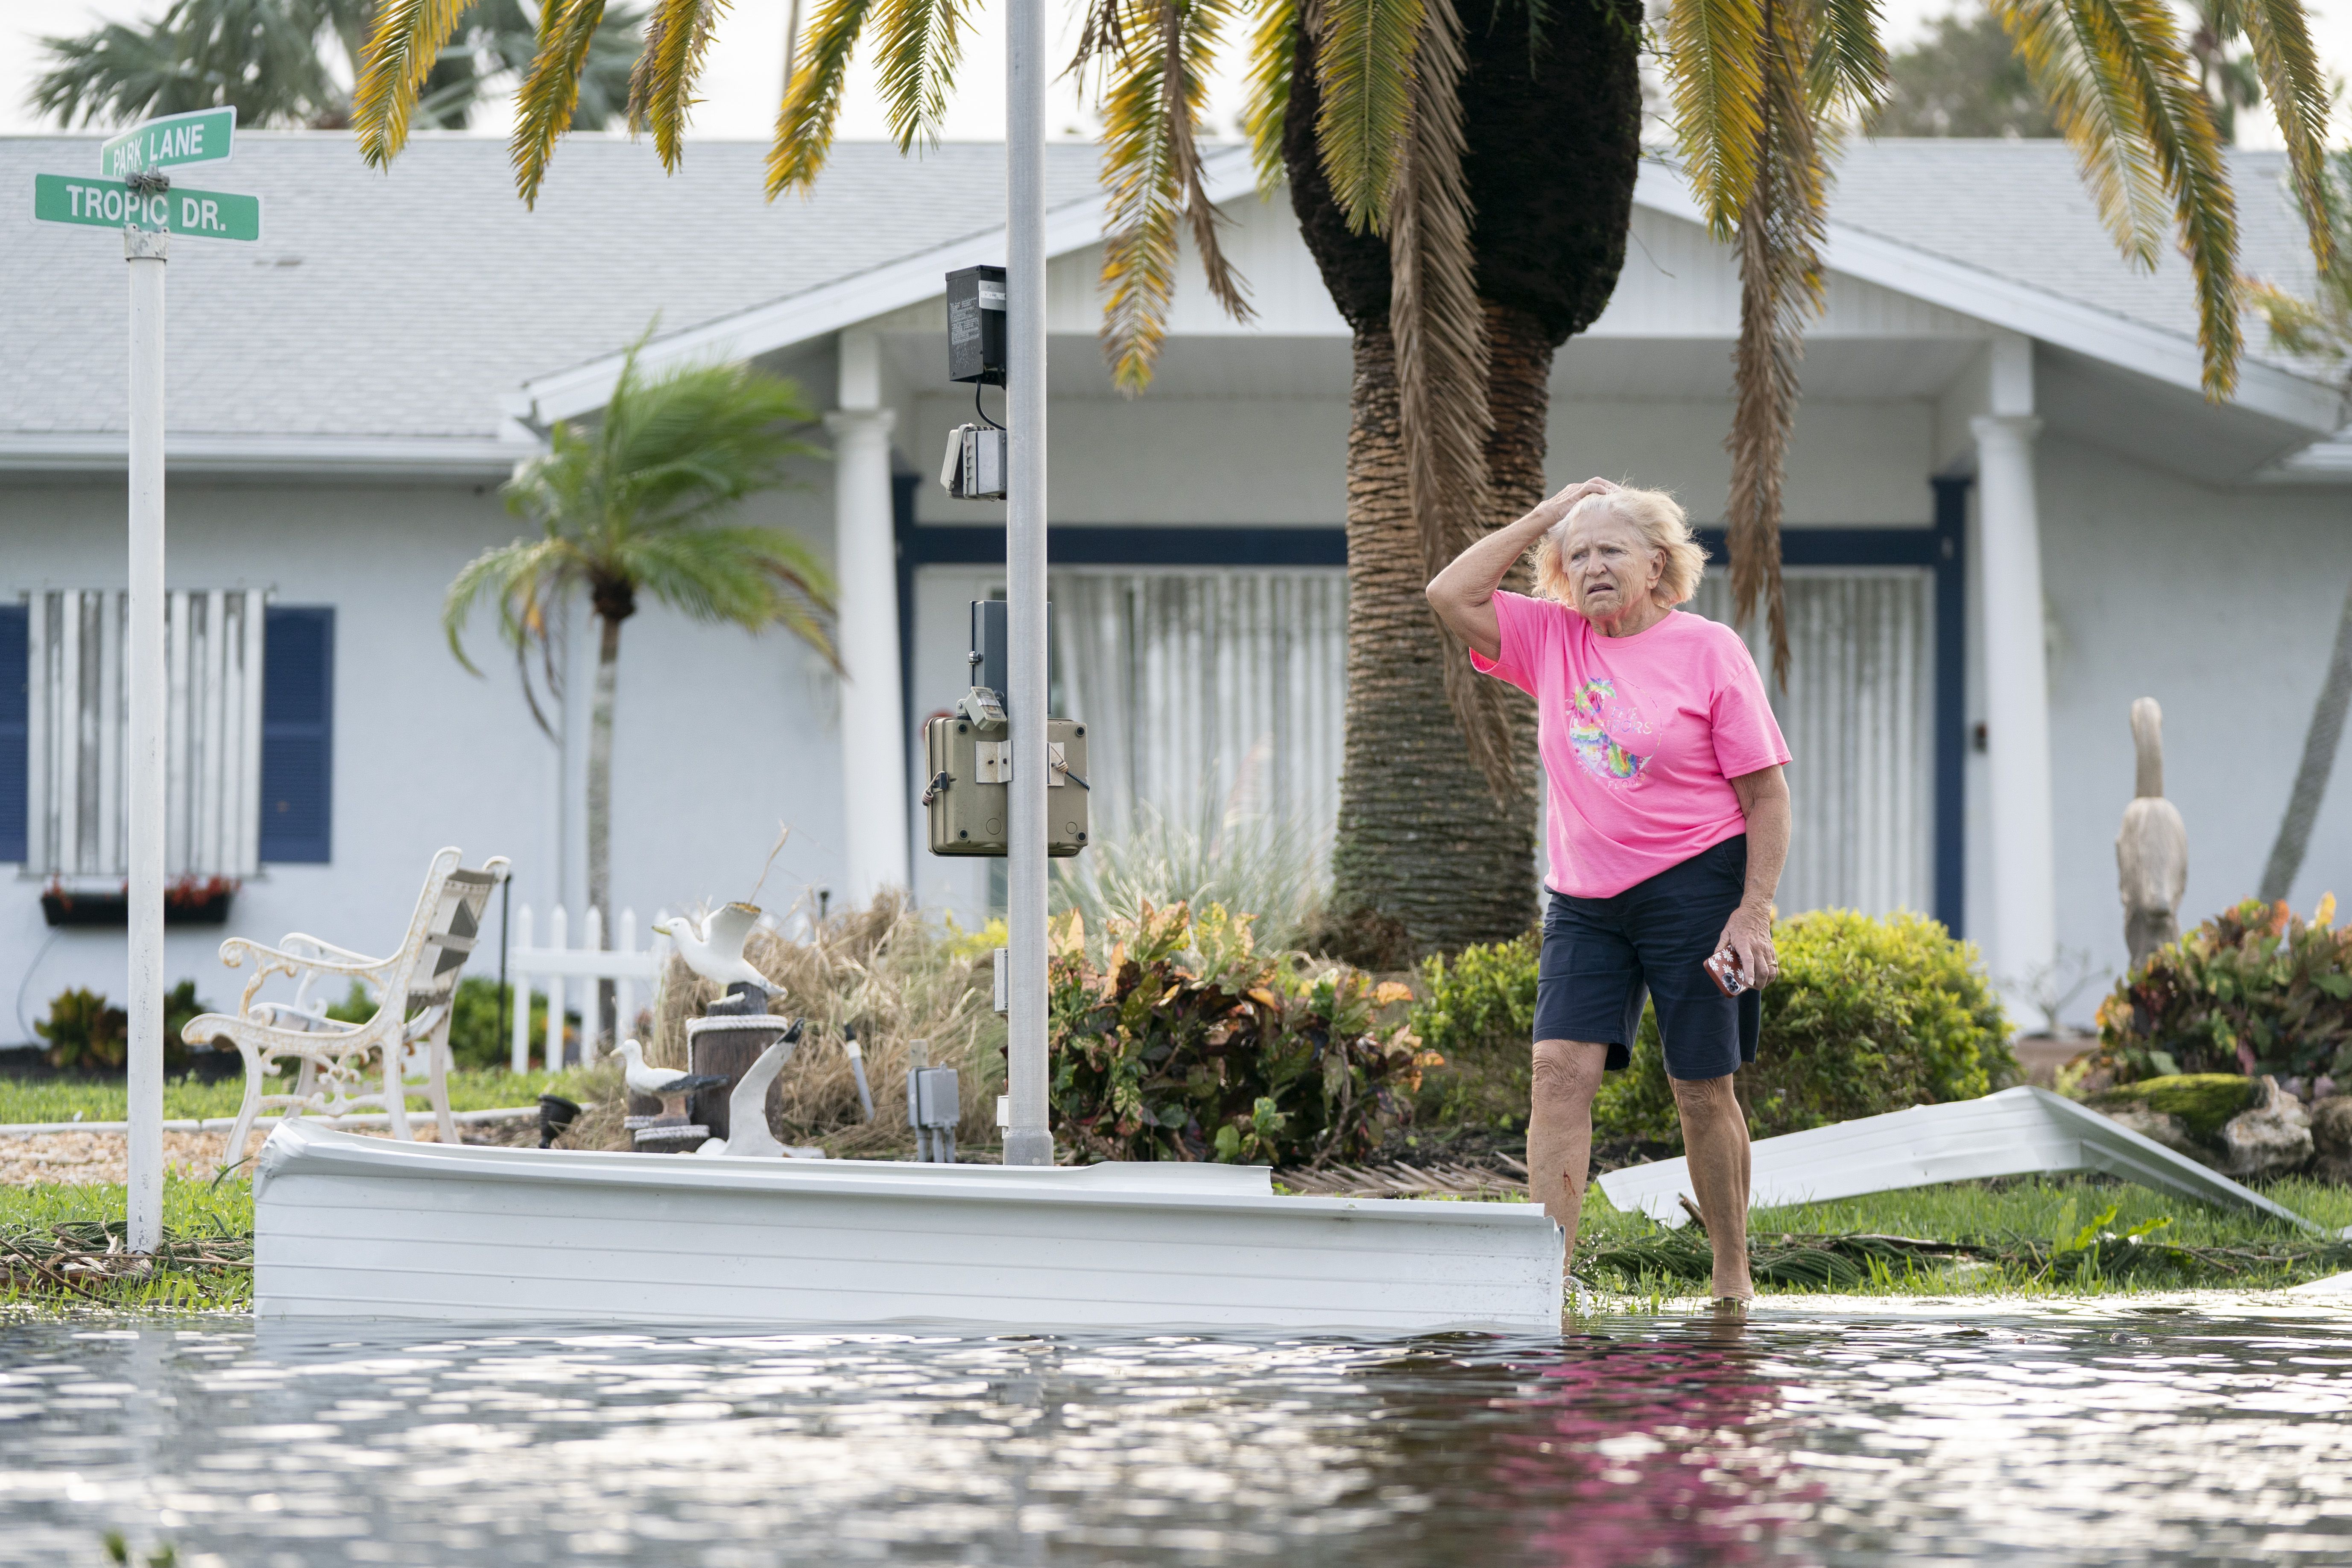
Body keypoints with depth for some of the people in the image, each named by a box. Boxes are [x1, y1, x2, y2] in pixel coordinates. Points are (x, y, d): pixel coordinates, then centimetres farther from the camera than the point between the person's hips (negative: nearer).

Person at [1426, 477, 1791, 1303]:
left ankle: (1732, 1279, 14)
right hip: (1584, 896, 4)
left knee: (1703, 1089, 2)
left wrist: (1754, 913, -13)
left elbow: (1767, 794, -4)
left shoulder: (1708, 650, -4)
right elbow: (1450, 595, -2)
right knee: (1560, 1066, -12)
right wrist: (1542, 519, 0)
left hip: (1694, 889, -4)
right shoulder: (1552, 639, 7)